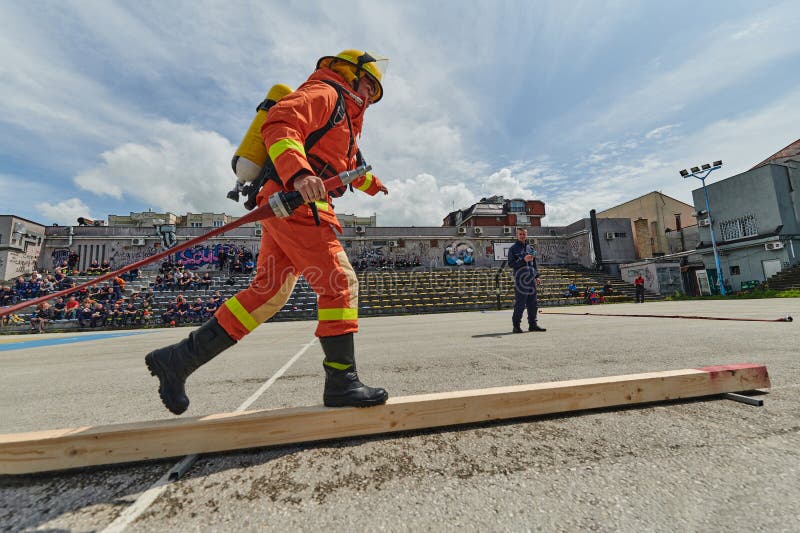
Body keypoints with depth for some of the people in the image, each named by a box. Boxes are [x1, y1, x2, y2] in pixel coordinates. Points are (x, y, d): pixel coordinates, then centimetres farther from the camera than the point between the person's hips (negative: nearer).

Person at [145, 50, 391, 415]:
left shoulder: (344, 117, 35)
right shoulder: (324, 93, 4)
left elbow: (348, 164, 49)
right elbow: (279, 124, -14)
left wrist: (372, 183, 59)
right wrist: (299, 172, -31)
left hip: (285, 211, 10)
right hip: (297, 206, -10)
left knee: (266, 295, 5)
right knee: (341, 284, -12)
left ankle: (179, 358, 13)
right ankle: (341, 384, -5)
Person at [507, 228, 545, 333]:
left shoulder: (530, 248, 18)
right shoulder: (513, 248, 1)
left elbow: (534, 264, 24)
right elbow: (511, 264, -8)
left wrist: (537, 276, 16)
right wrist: (523, 260, -20)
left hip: (531, 280, 6)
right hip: (520, 280, -6)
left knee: (533, 304, 9)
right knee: (520, 304, -5)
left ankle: (533, 324, 19)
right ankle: (516, 326, 3)